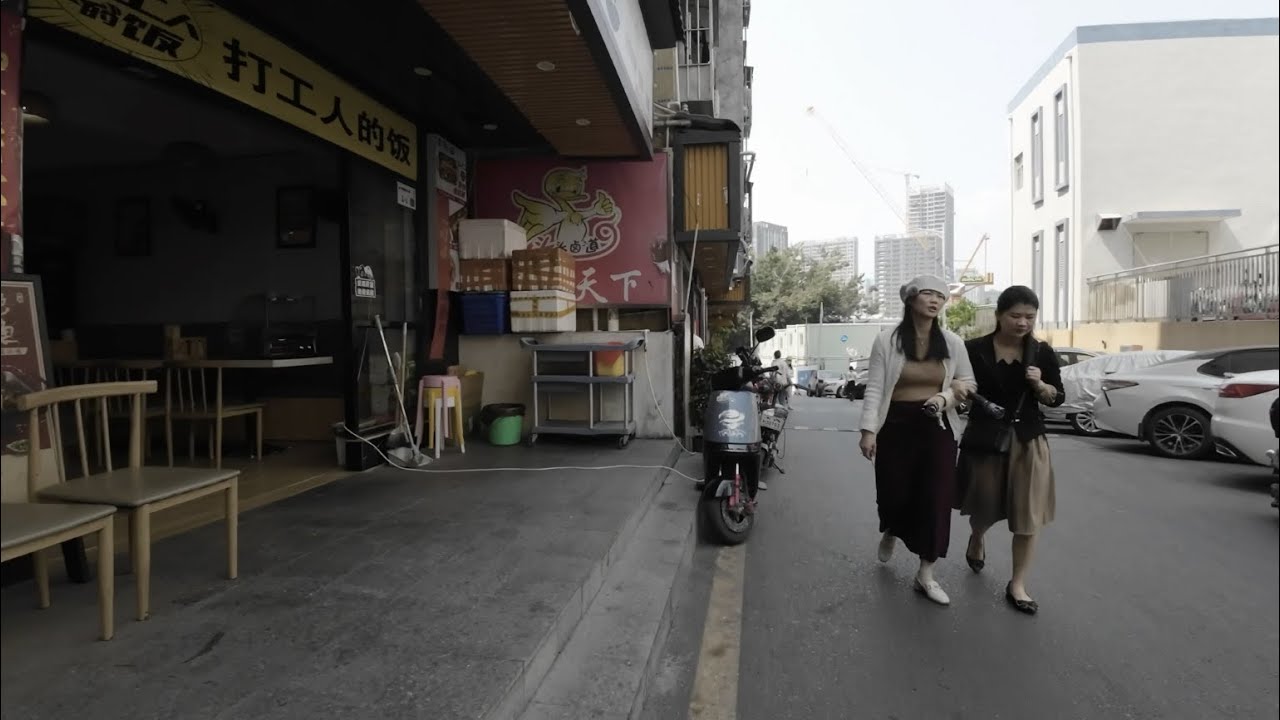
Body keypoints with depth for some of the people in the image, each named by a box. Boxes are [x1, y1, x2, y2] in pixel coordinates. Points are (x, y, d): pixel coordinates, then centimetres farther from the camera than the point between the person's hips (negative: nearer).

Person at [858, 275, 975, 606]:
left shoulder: (952, 342, 3)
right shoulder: (887, 340, -5)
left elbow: (968, 383, 11)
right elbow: (874, 389, -6)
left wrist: (946, 396, -10)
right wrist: (868, 429, -12)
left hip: (937, 428, 2)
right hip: (896, 426, -2)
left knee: (935, 499, 0)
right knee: (895, 493, 5)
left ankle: (925, 575, 13)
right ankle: (890, 533, 44)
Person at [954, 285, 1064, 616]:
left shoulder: (1043, 353, -2)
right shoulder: (974, 350, -8)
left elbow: (1058, 398, 3)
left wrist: (1040, 385, -16)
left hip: (1028, 441, 2)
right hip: (984, 439, -1)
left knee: (1028, 515, 3)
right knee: (984, 507, 12)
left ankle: (1017, 584, 18)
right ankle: (977, 540, 48)